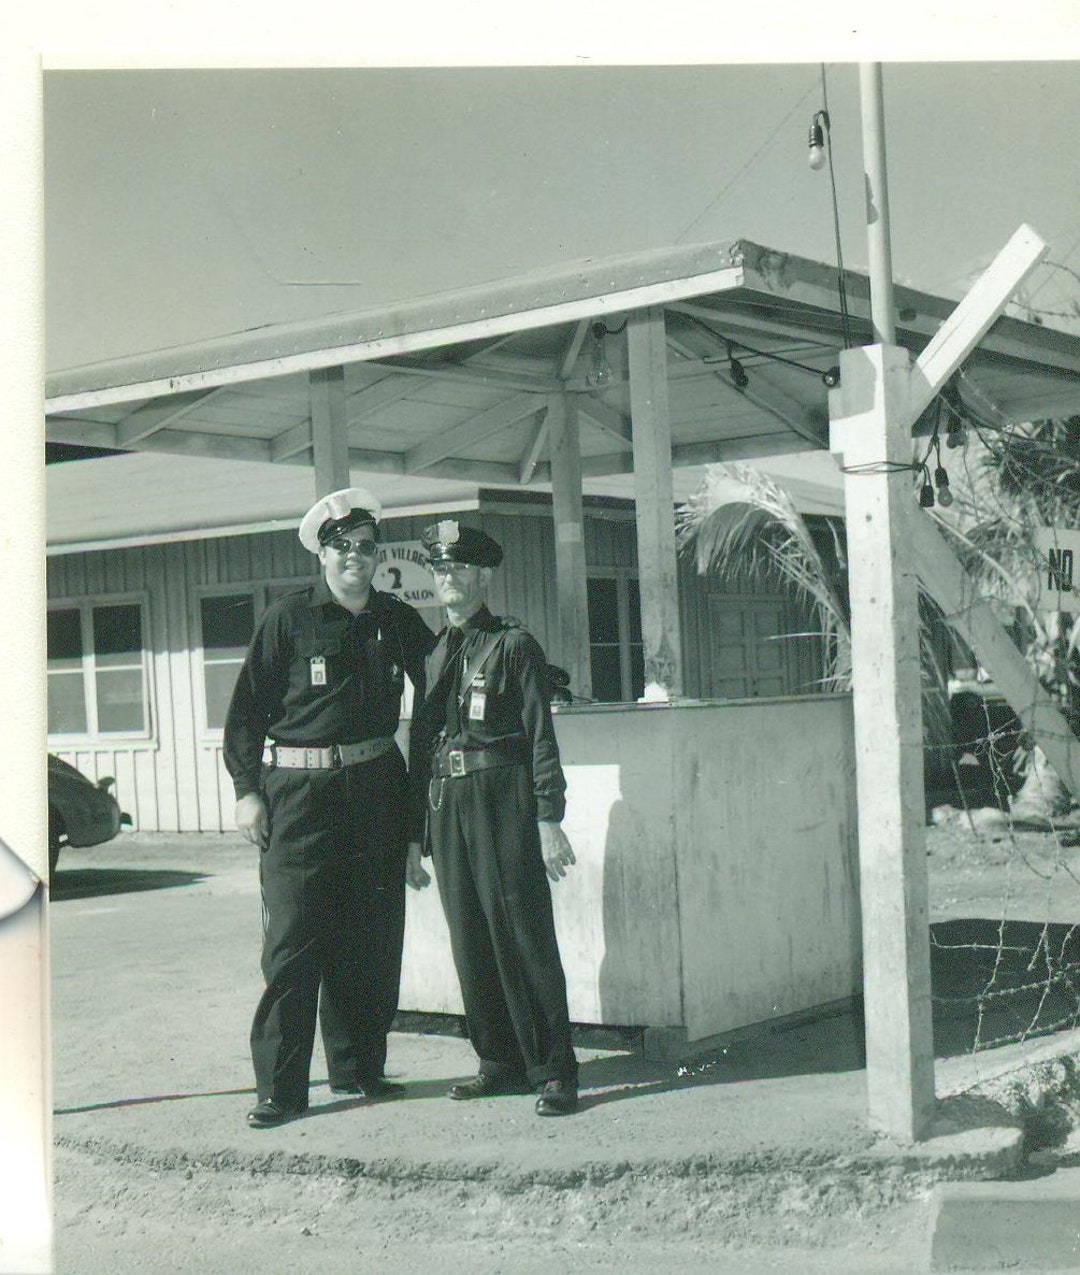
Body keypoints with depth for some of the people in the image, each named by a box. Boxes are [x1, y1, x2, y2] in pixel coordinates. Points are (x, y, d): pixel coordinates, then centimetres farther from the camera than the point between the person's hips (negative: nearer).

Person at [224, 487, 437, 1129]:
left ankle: (359, 1066, 21)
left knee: (373, 938, 8)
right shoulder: (289, 617, -1)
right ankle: (281, 1086, 0)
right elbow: (248, 708, -1)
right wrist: (247, 789, -6)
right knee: (293, 940, -6)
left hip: (376, 787, 4)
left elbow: (438, 692, 24)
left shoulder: (399, 620, 10)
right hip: (299, 792, -4)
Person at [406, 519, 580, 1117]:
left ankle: (554, 1071, 1)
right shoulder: (431, 655, 16)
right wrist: (414, 836, 16)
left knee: (524, 933, -6)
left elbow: (540, 735, -4)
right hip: (445, 804, 6)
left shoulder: (513, 644, 0)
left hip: (503, 799, -6)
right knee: (470, 940, 8)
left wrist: (548, 819, -11)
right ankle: (501, 1062, 19)